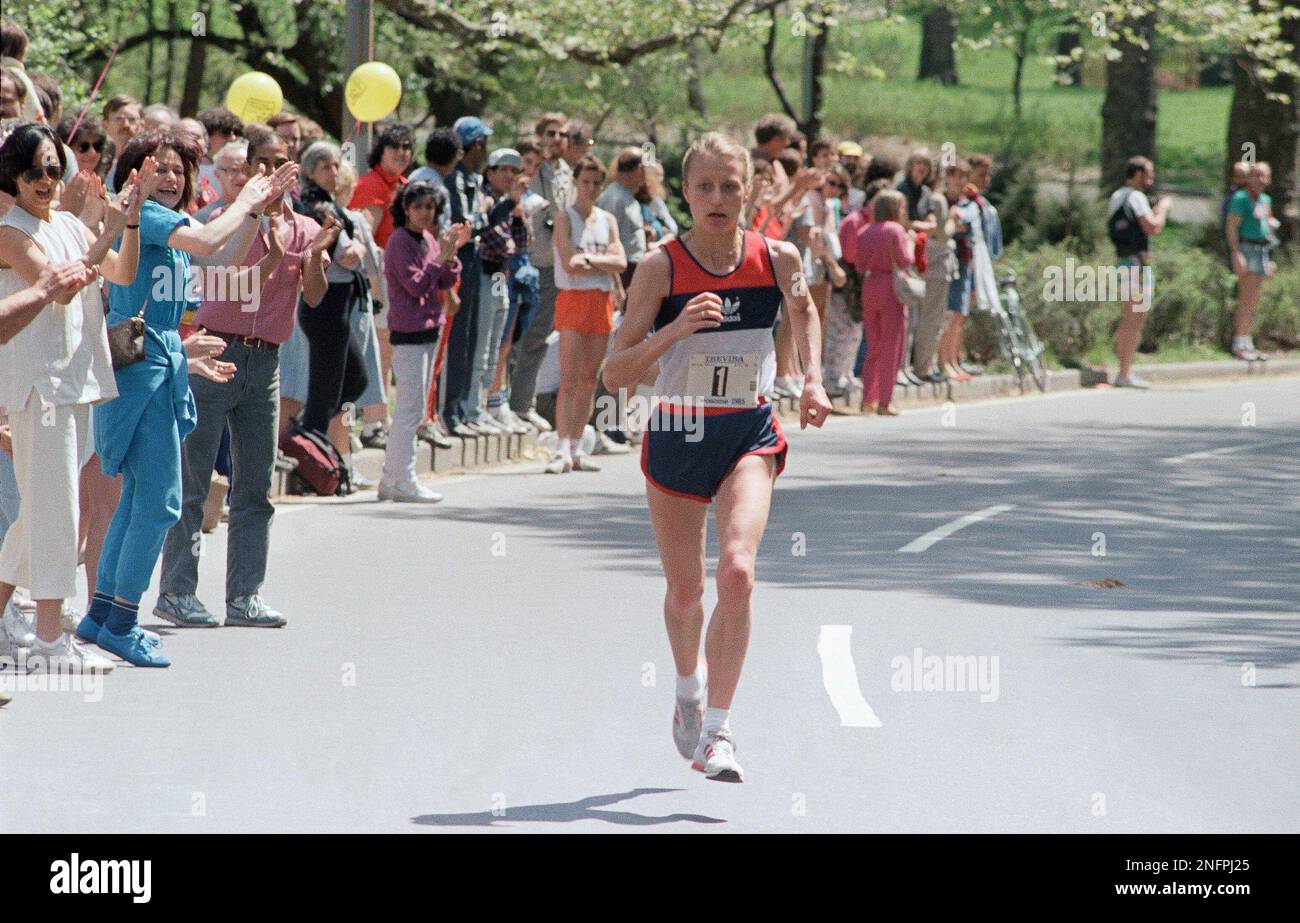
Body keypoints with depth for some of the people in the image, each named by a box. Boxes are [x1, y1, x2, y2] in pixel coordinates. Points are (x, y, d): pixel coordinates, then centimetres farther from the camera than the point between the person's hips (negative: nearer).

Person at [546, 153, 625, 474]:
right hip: (572, 299, -5)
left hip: (602, 300, 5)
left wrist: (589, 260, -11)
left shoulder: (608, 220, 14)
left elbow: (620, 262, 1)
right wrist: (604, 263, -5)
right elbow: (570, 264, -13)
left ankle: (576, 448, 10)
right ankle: (564, 450, -17)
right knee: (569, 379, -11)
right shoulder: (565, 218, -1)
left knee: (589, 379, 6)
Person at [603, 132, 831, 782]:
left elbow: (804, 310, 19)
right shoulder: (662, 267, -12)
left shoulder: (777, 259, -6)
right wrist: (675, 330, -28)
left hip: (748, 436, 0)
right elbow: (614, 375, -14)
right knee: (684, 591, 13)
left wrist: (813, 381, 6)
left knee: (737, 572, -22)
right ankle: (689, 687, 46)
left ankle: (715, 732, -18)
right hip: (675, 435, 0)